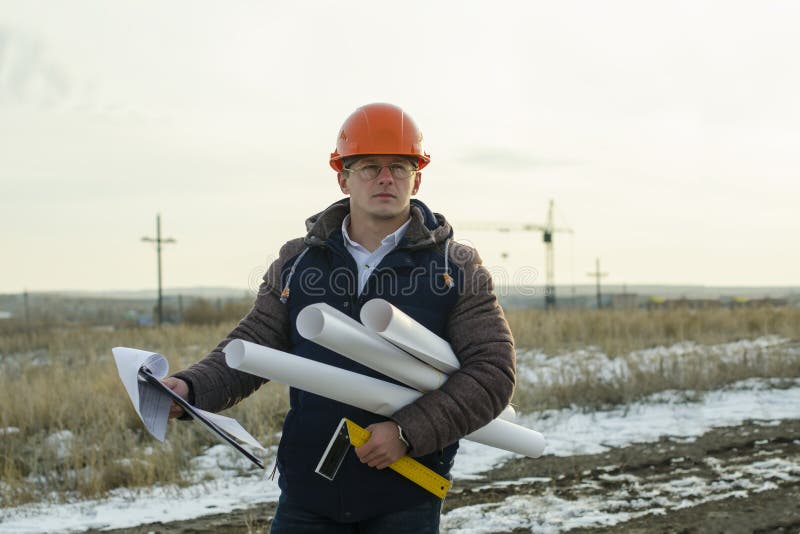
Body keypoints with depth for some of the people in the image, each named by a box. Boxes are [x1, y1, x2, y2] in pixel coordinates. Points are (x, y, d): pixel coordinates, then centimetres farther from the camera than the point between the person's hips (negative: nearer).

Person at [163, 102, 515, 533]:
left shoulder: (455, 268, -1)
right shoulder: (297, 261, 7)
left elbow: (492, 371, -7)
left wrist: (408, 432, -18)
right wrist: (191, 387, -14)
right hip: (309, 487, 2)